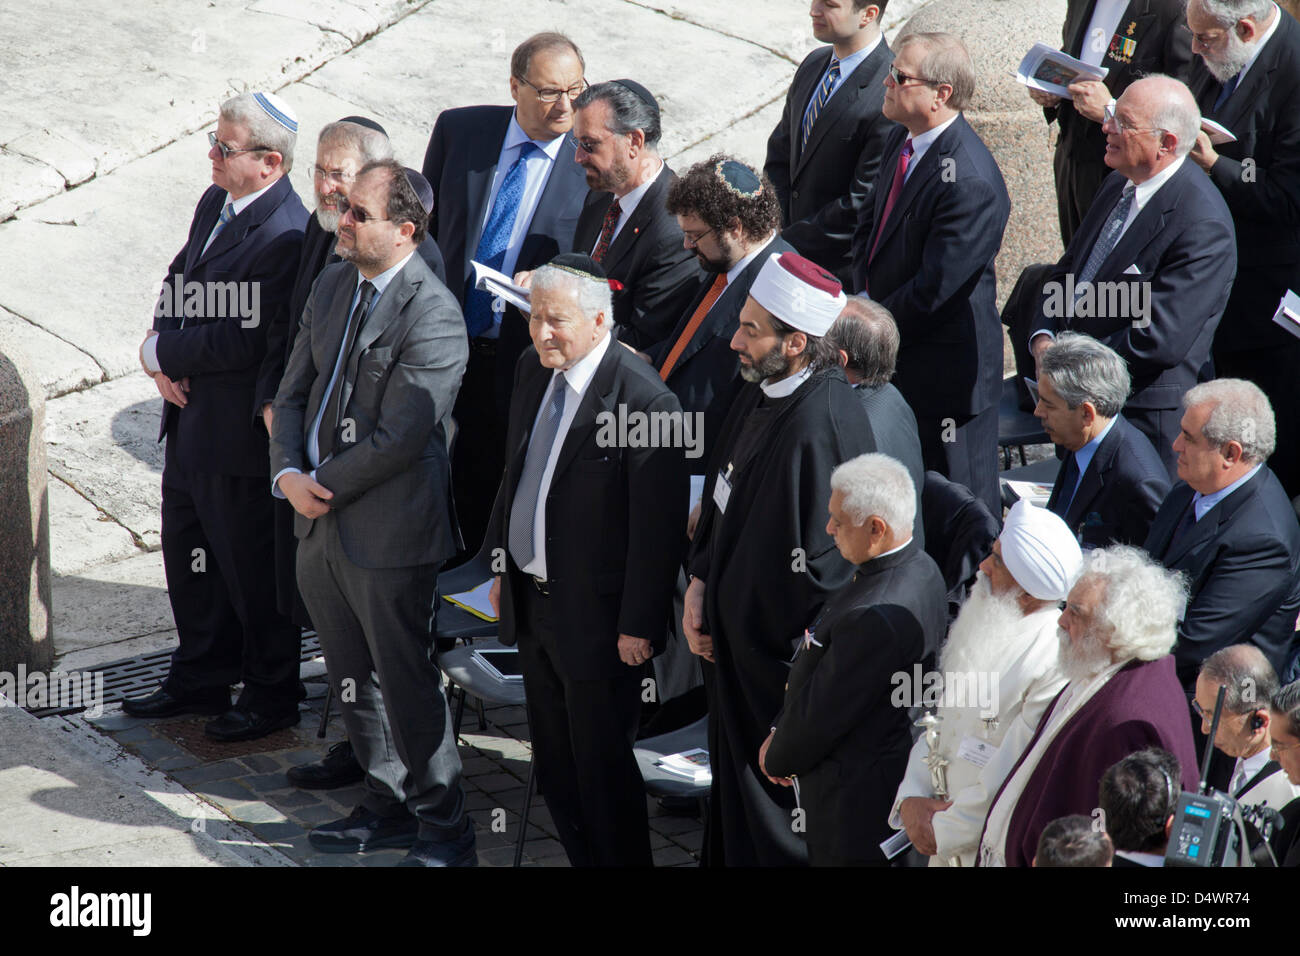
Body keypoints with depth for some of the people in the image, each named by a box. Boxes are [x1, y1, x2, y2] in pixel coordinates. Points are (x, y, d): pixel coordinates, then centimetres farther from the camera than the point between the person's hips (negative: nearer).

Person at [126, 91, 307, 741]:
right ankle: (200, 679, 38)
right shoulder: (214, 203, 4)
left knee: (250, 566, 7)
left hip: (239, 431, -9)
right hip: (190, 415, 9)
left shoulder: (287, 237, -26)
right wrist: (164, 356, -6)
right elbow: (178, 284, 13)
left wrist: (162, 352, -14)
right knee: (188, 555, 21)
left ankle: (271, 696, 25)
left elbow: (243, 343, -27)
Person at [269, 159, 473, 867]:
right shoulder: (333, 285, 7)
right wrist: (288, 472, -6)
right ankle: (387, 808, 35)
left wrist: (322, 485, -13)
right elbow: (294, 391, 11)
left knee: (406, 685, 1)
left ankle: (444, 832, 15)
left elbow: (398, 439, -20)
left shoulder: (433, 315, -18)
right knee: (353, 681, 19)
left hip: (389, 530, -8)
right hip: (319, 520, 8)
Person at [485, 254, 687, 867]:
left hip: (594, 615, -8)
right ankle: (582, 859, 33)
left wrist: (639, 626, -17)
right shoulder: (533, 369, 2)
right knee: (554, 763, 19)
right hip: (530, 600, 8)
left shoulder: (644, 400, -23)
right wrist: (502, 567, 16)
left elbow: (657, 527, -20)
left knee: (602, 767, 4)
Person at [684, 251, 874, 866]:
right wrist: (700, 582, 8)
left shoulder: (820, 427, -29)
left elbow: (824, 566, -25)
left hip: (781, 663, -9)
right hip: (735, 641, 9)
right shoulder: (760, 391, 0)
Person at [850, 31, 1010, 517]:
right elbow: (869, 224, 14)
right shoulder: (902, 140, 2)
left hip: (943, 369, -9)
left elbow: (933, 291, -25)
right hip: (893, 355, 9)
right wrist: (863, 298, -2)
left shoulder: (969, 182, -28)